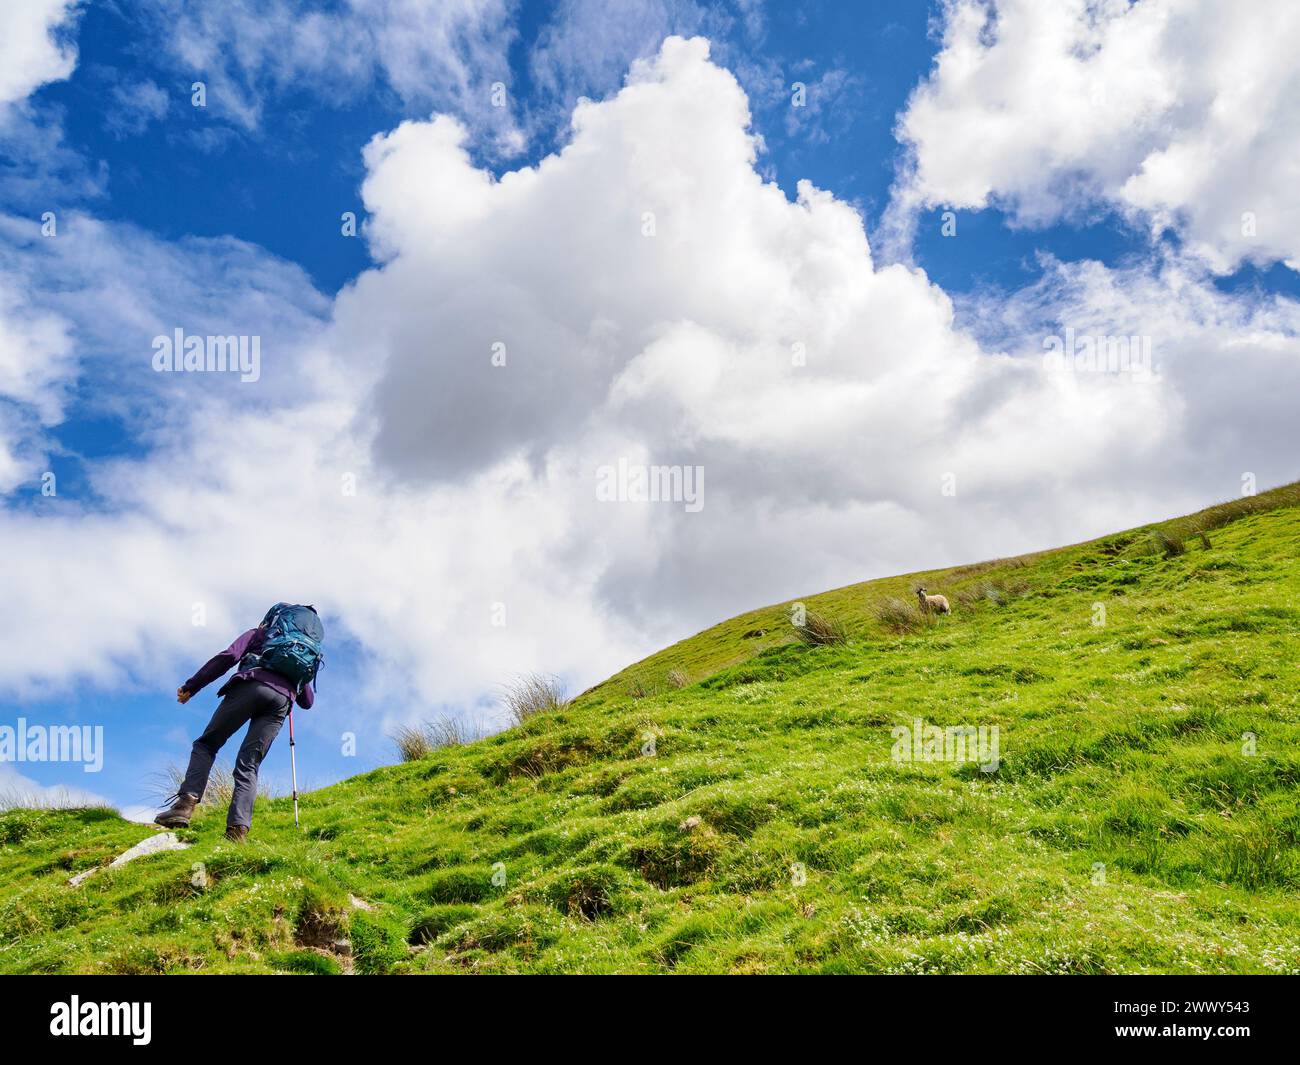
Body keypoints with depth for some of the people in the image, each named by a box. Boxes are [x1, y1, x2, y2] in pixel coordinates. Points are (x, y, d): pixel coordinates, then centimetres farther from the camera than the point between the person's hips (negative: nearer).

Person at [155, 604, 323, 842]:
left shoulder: (259, 634, 27)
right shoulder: (307, 658, 39)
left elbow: (228, 656, 8)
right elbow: (308, 702, 37)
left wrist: (191, 687, 8)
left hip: (252, 685, -3)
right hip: (282, 700, 3)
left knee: (206, 745, 5)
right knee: (249, 766, 1)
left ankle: (187, 802, -17)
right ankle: (238, 829, -19)